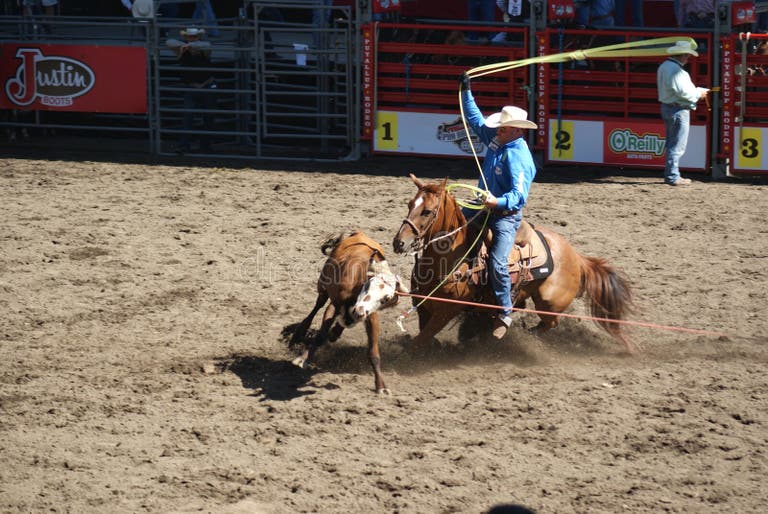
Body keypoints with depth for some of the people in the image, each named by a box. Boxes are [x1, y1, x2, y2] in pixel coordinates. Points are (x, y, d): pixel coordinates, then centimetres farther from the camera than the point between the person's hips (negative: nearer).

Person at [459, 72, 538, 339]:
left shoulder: (520, 159, -24)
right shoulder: (496, 140, 1)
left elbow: (519, 195, -32)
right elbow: (476, 120, 17)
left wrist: (498, 202, -50)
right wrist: (466, 92, 15)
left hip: (506, 215, -9)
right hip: (485, 206, 9)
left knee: (498, 264, -20)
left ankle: (505, 314, -7)